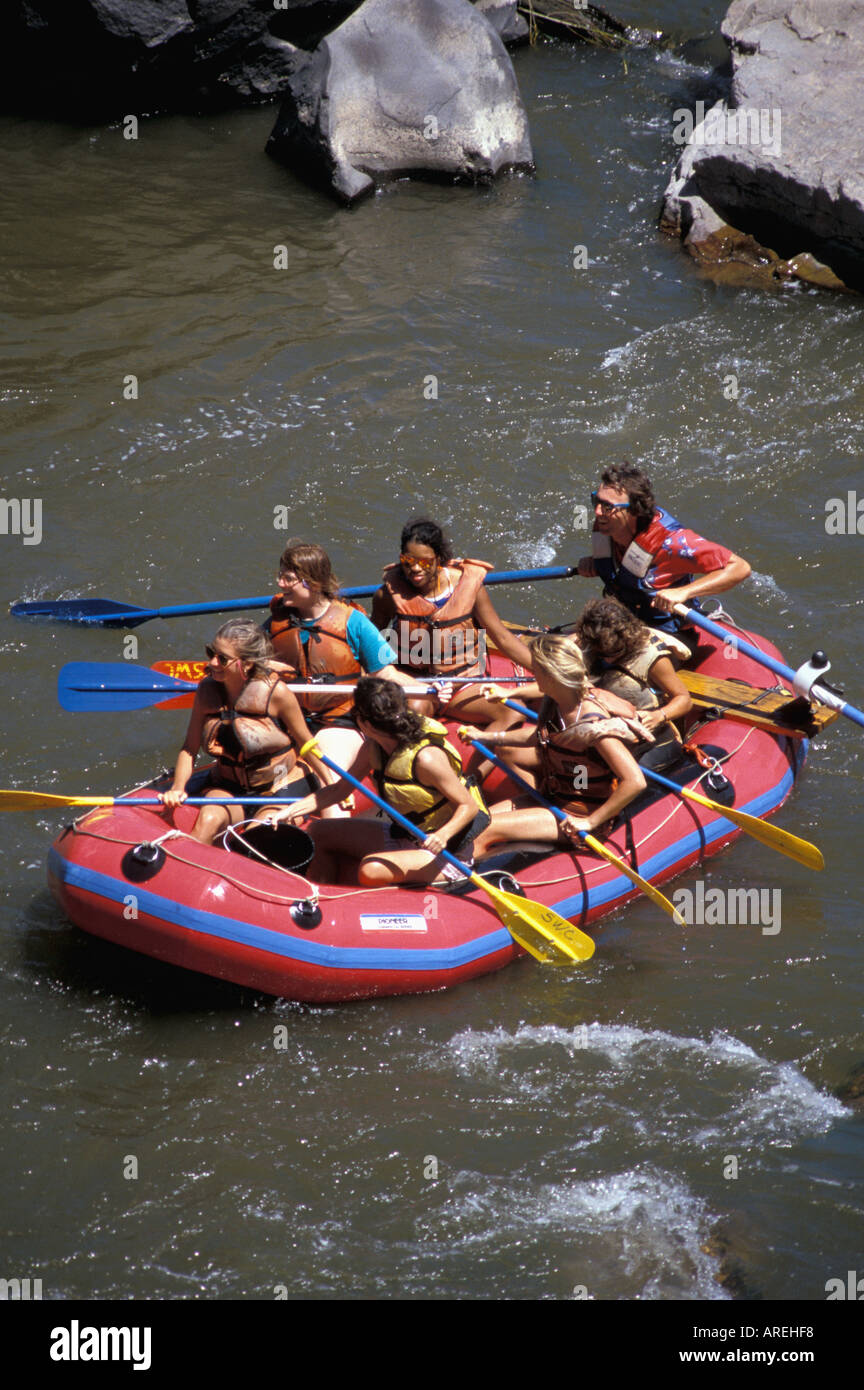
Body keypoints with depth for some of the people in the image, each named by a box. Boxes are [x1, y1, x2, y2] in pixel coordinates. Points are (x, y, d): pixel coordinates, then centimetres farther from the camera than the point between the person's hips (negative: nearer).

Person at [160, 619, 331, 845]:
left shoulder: (275, 692, -16)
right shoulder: (207, 690, -5)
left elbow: (305, 743, -4)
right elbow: (190, 748, 2)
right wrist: (177, 788, -14)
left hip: (282, 790, -3)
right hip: (228, 788, 3)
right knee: (207, 821, -27)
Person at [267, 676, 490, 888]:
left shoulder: (426, 756, -28)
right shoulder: (374, 746, -3)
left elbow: (469, 806, -22)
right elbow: (339, 789, 7)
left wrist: (443, 834, -40)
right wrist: (289, 812, -2)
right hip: (404, 836, 9)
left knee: (371, 870, -34)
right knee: (319, 832, 10)